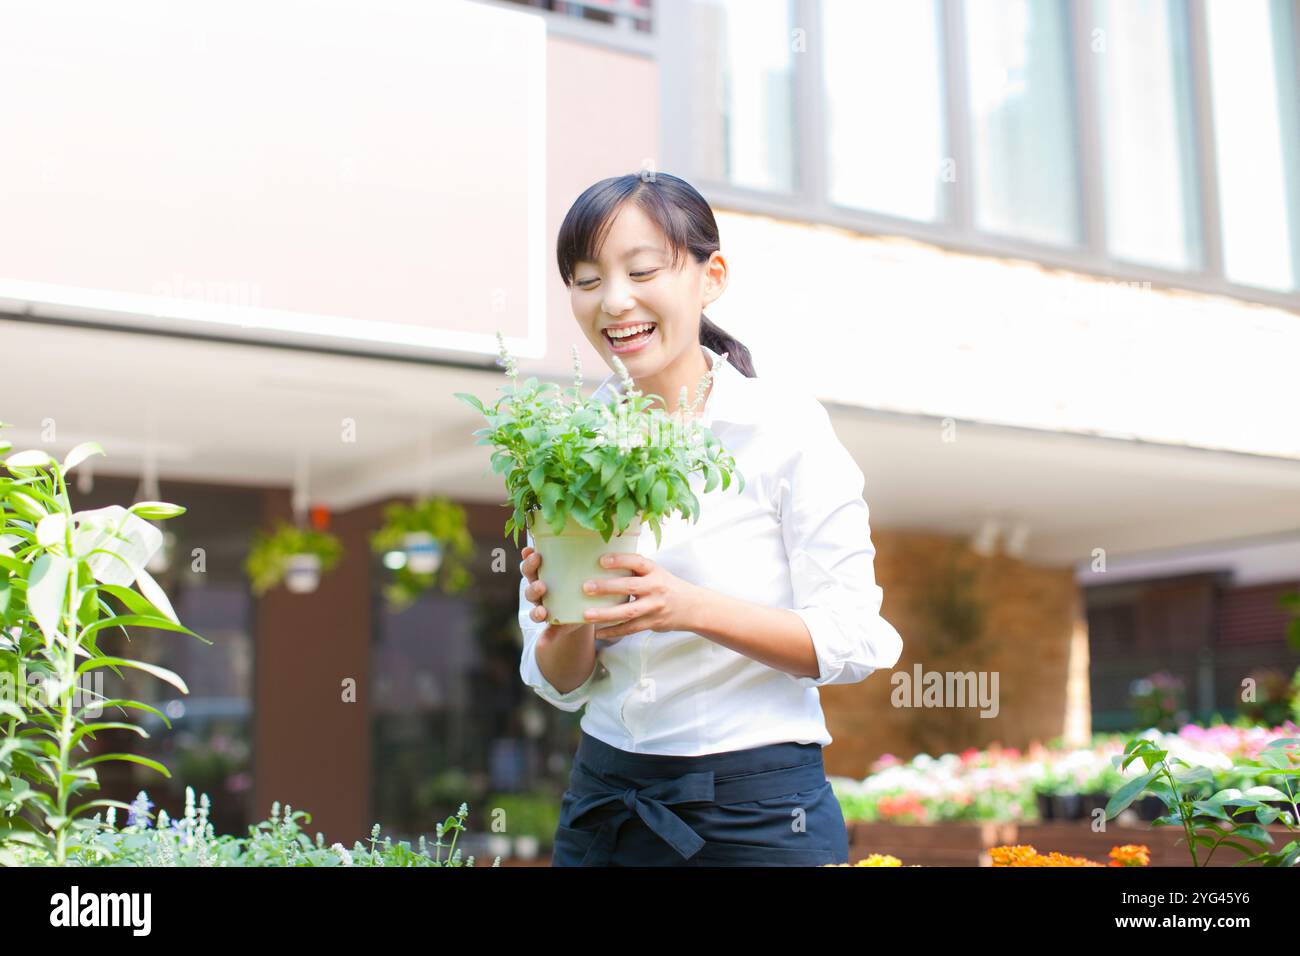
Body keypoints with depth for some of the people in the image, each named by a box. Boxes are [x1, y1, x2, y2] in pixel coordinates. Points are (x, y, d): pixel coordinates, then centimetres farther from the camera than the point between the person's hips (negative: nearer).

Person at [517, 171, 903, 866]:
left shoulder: (785, 427, -11)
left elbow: (851, 643, -13)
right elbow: (561, 684, 3)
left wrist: (693, 609, -26)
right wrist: (570, 625, -19)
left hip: (759, 810, -3)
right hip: (605, 800, 4)